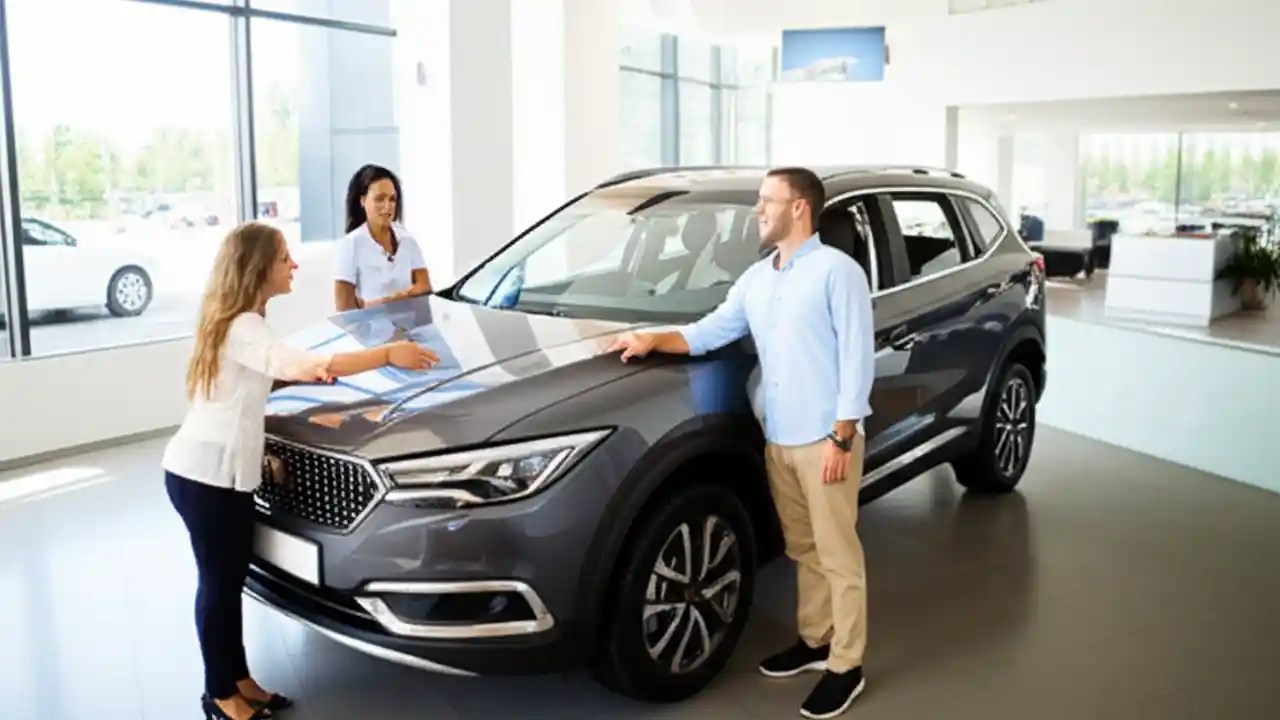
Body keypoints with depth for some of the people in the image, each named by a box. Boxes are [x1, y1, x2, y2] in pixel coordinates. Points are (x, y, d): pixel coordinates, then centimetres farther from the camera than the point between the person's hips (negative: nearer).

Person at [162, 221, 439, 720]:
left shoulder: (235, 323, 13)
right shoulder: (243, 328, -21)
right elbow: (302, 367, -37)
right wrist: (387, 355, -35)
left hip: (217, 471, 9)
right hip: (206, 475, -9)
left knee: (229, 580, 15)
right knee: (218, 583, 3)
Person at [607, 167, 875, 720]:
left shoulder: (837, 271, -10)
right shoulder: (755, 278, 14)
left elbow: (857, 358, -13)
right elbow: (711, 331, 12)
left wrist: (841, 436, -16)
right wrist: (654, 340, -4)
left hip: (825, 439, -7)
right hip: (778, 439, 7)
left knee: (838, 555, 2)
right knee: (803, 549, 18)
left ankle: (846, 667, 13)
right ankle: (814, 640, 33)